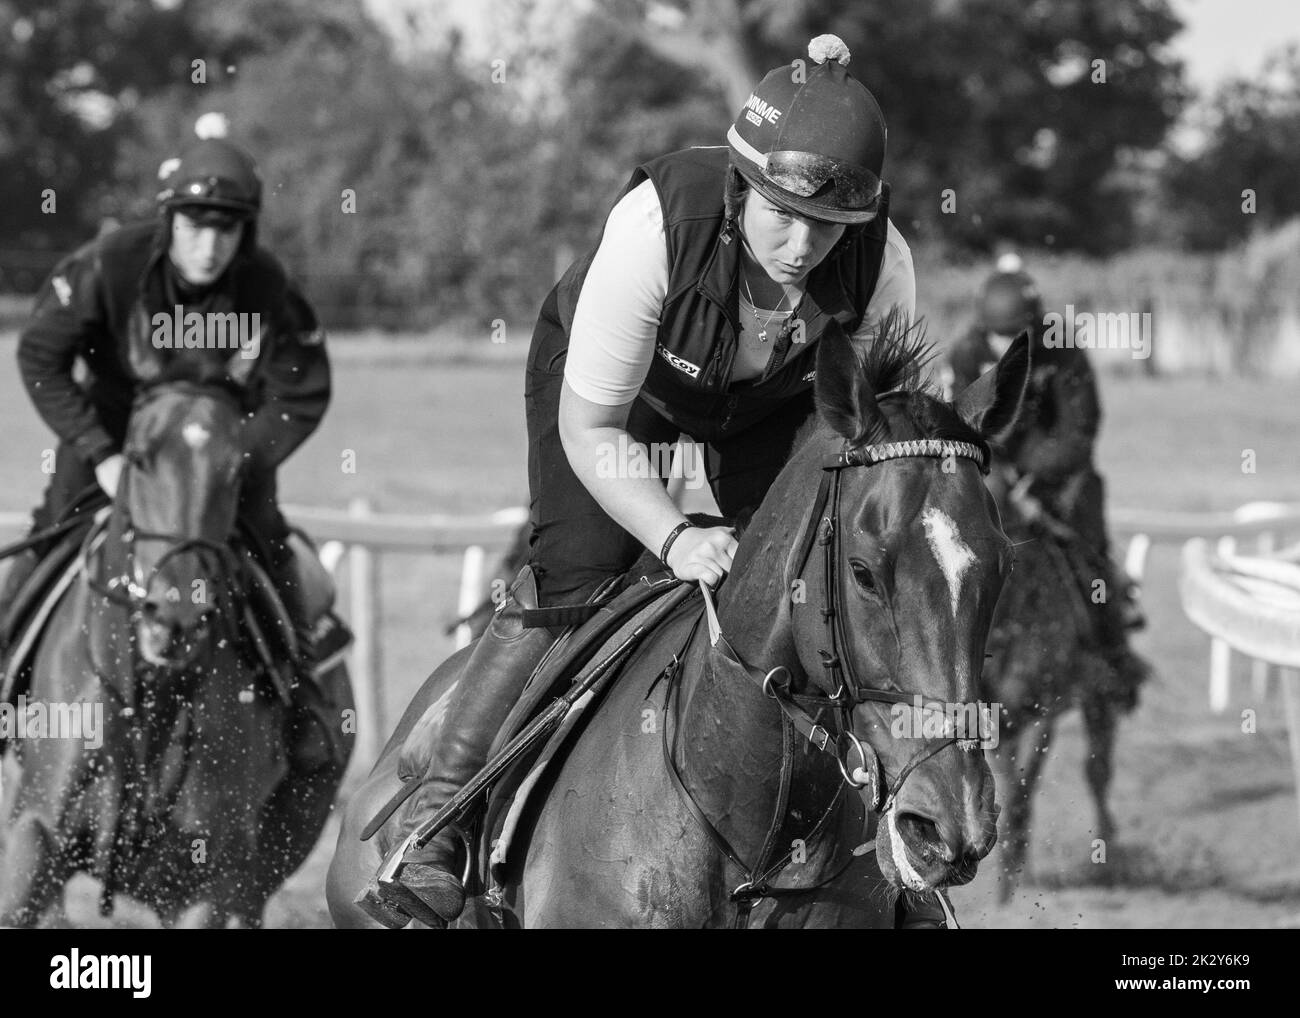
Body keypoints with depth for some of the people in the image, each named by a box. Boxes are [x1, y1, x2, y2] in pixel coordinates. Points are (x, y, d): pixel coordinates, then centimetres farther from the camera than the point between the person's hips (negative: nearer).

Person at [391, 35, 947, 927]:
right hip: (614, 383, -3)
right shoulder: (657, 225, -42)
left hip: (771, 399, 3)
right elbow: (589, 427, -33)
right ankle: (438, 802, -5)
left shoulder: (883, 262, -33)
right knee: (577, 578, -17)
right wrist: (674, 537, -43)